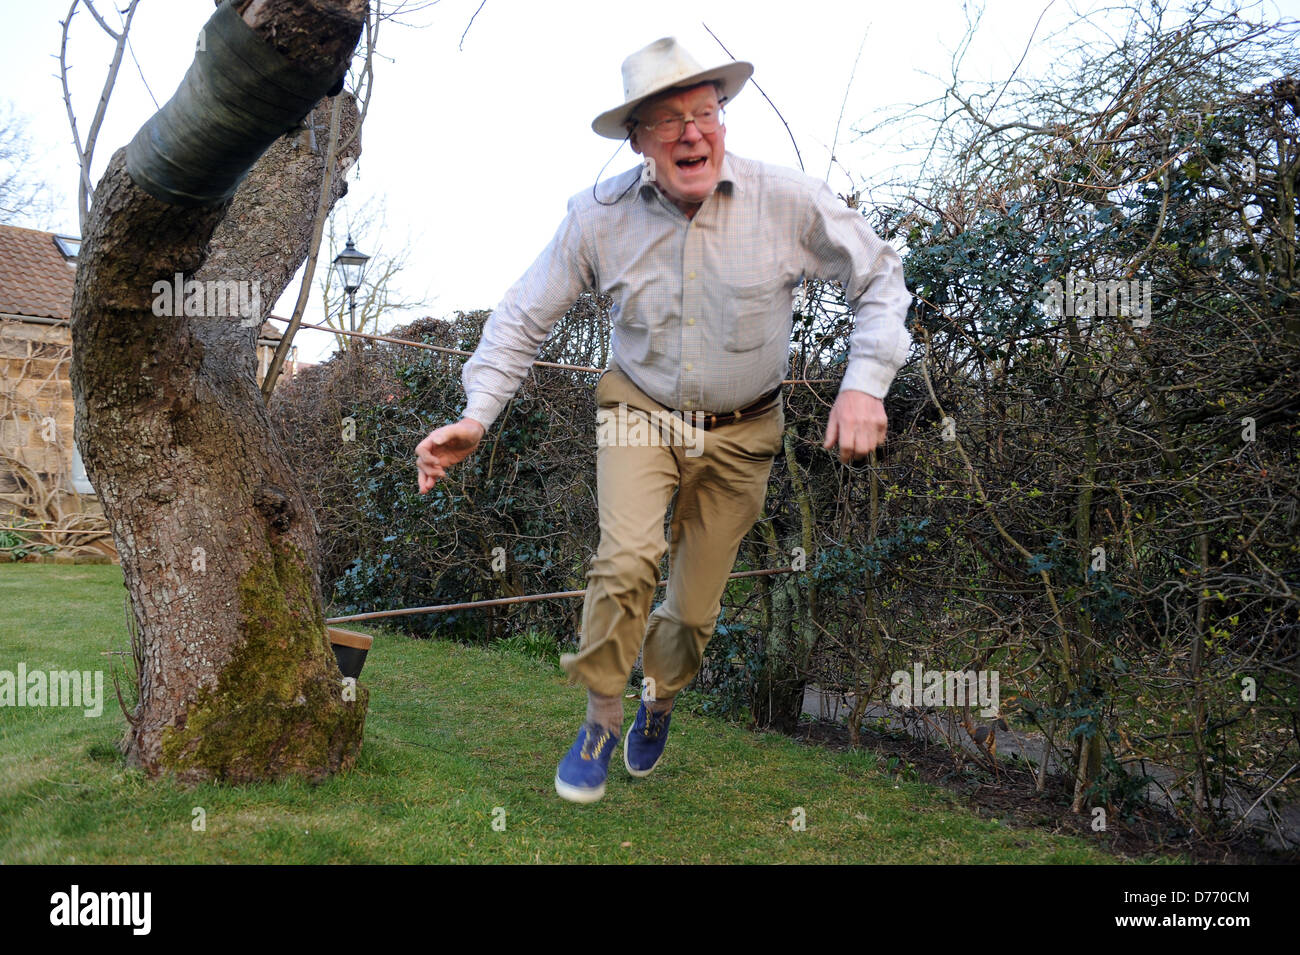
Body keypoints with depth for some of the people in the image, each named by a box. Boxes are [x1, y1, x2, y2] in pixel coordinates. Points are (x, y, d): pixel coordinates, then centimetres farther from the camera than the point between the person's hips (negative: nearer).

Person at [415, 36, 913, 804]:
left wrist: (866, 383, -19)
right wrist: (477, 415, -16)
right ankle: (602, 718, 1)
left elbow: (880, 279, -4)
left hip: (741, 431, 1)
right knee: (628, 559, -25)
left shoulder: (789, 201, -16)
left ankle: (662, 700, 42)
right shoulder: (600, 215, -13)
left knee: (696, 606, 7)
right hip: (640, 411, 0)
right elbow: (525, 317, -4)